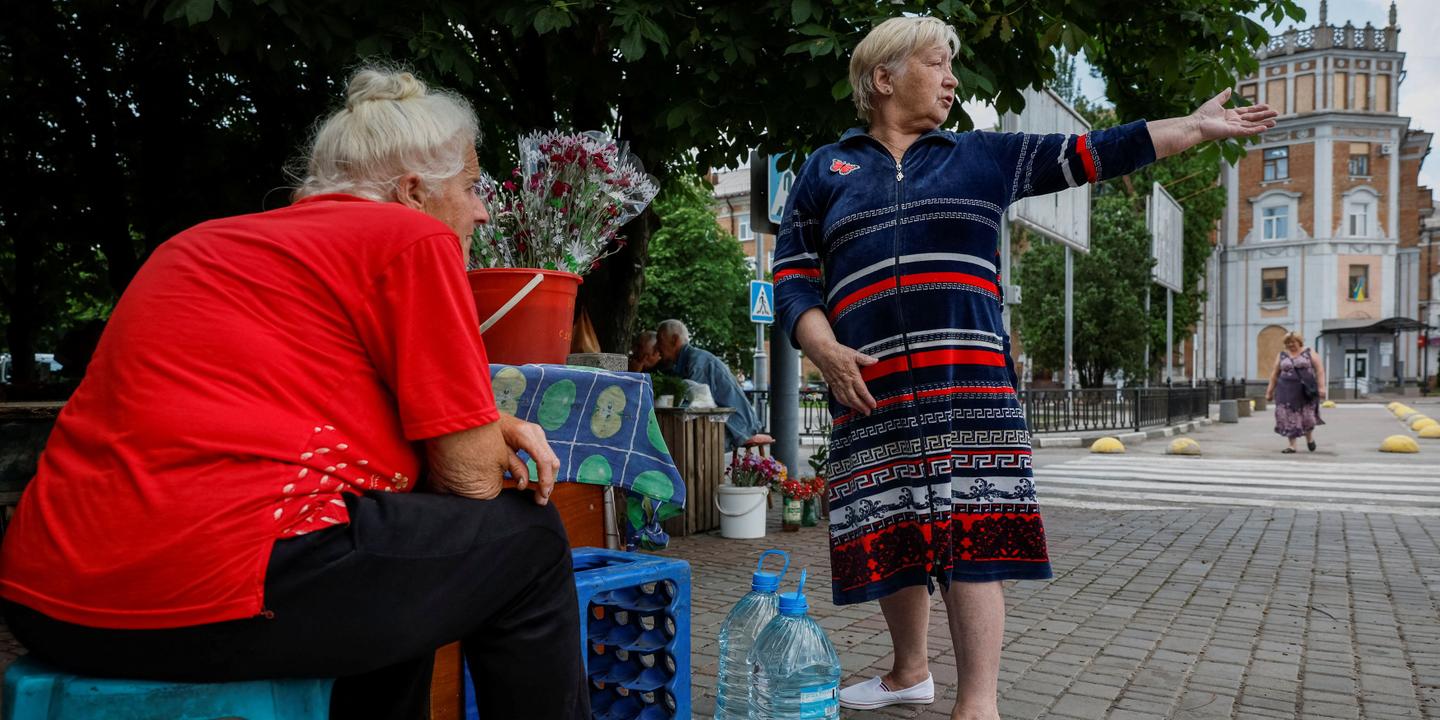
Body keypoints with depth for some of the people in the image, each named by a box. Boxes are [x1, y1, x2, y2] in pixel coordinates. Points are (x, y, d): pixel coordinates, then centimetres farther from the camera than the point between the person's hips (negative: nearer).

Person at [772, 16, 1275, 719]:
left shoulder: (983, 156, 17)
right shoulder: (825, 169, 13)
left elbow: (1090, 153, 17)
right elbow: (792, 274, 7)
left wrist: (1195, 126, 14)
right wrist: (827, 352, -9)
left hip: (968, 381, 0)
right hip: (870, 388, 0)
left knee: (972, 538, -8)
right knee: (890, 538, 7)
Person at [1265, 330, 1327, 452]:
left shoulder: (1309, 353, 4)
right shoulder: (1282, 356, 10)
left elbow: (1319, 370, -1)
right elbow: (1274, 374, 12)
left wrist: (1321, 387, -10)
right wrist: (1270, 391, 10)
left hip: (1306, 390, -2)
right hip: (1287, 391, 2)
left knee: (1307, 416, 1)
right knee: (1289, 418, -3)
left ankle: (1309, 438, 30)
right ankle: (1292, 446, 1)